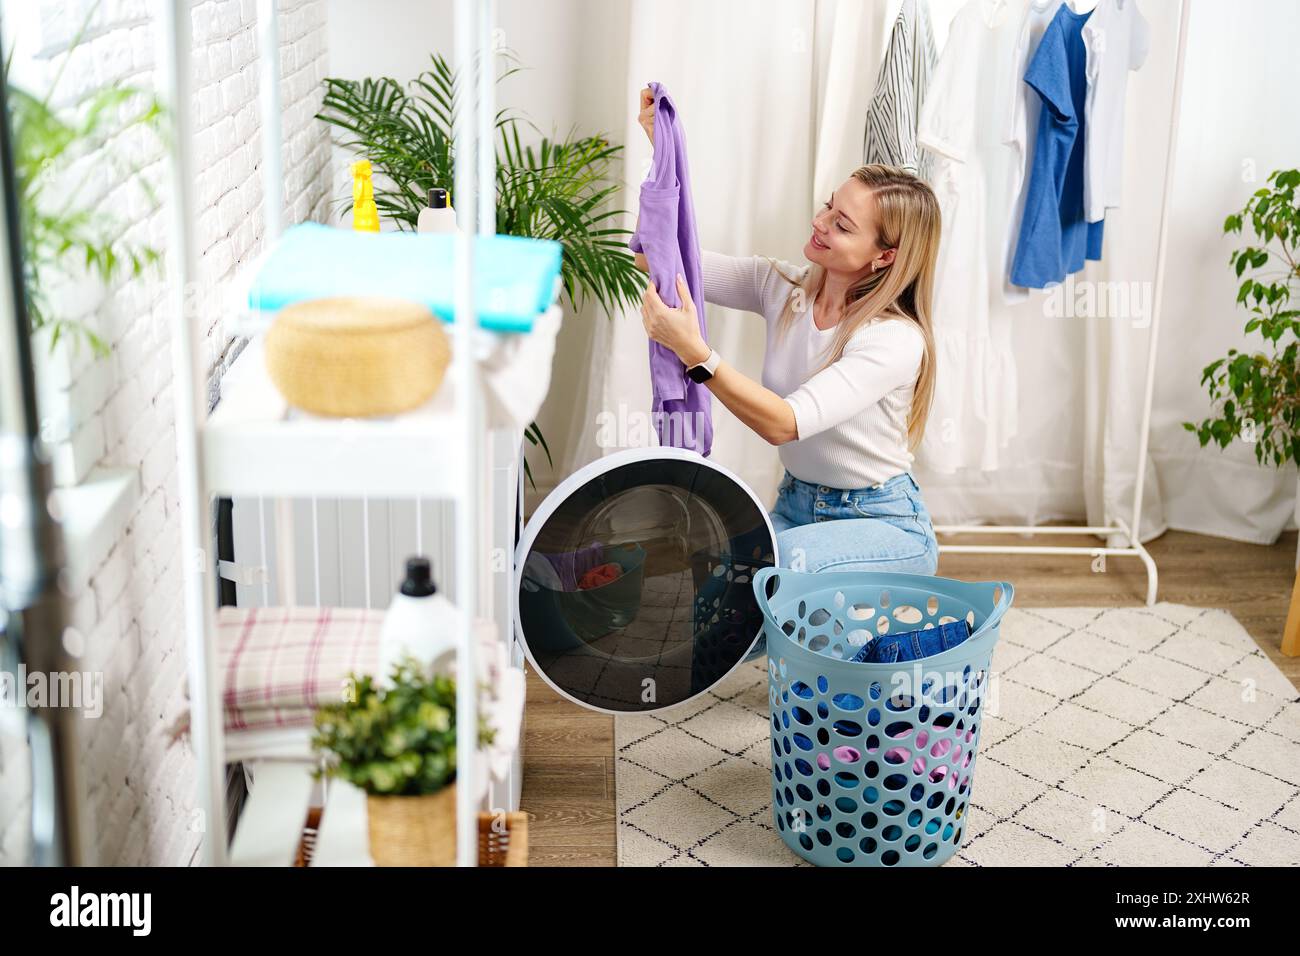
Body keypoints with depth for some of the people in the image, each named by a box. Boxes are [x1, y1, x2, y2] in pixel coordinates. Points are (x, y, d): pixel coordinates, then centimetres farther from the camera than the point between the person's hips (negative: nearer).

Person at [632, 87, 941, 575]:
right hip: (796, 508, 6)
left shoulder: (896, 339, -21)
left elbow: (783, 423, -32)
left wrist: (694, 352, -42)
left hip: (883, 528, -5)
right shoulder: (780, 287, -4)